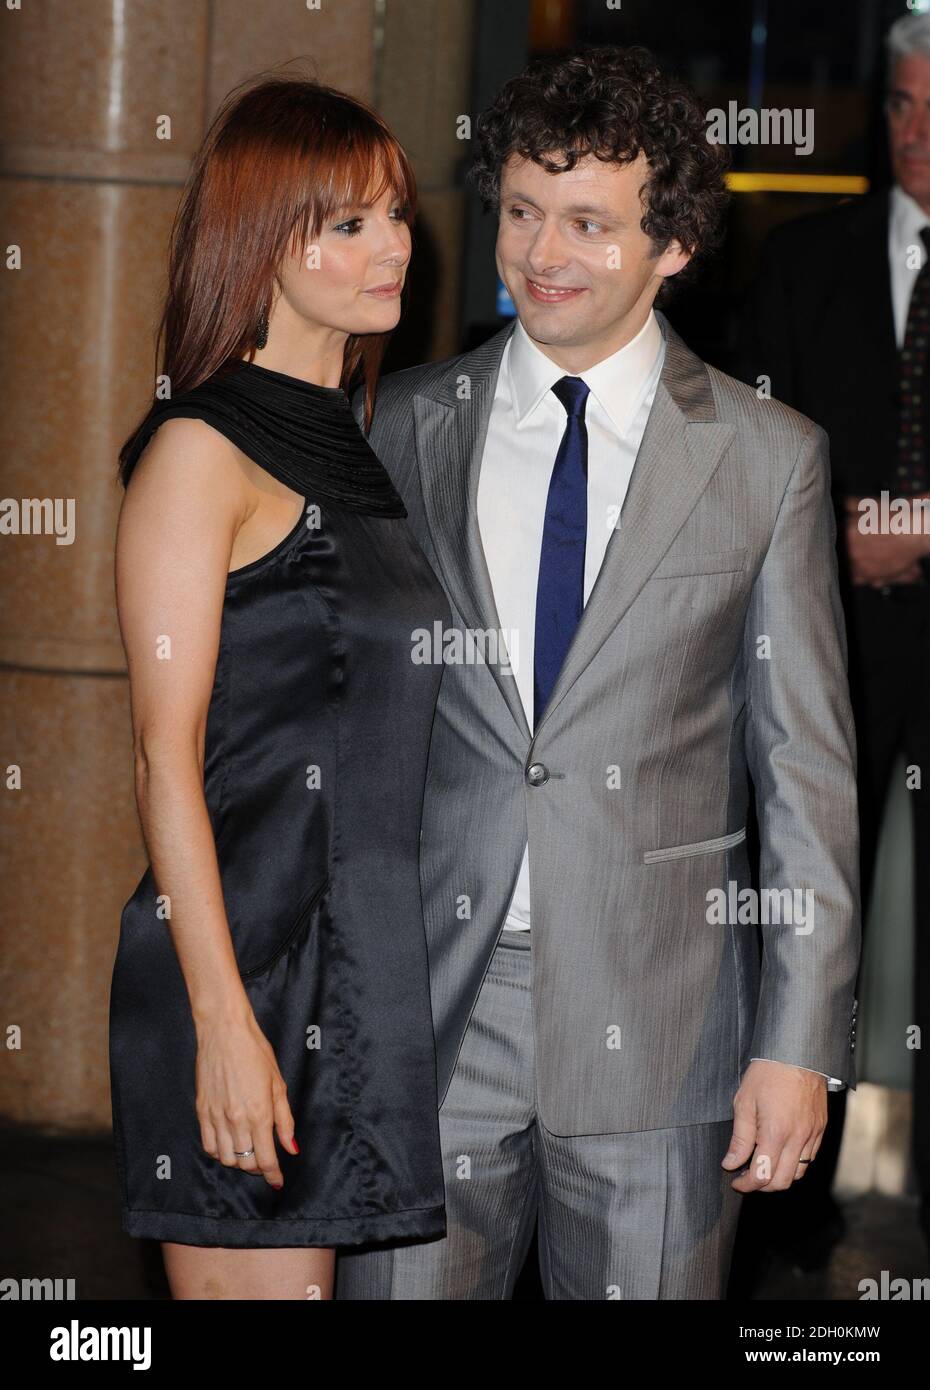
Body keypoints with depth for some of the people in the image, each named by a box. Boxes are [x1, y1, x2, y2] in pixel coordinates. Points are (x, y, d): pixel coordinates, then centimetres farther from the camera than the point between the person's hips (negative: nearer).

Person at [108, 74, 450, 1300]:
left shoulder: (363, 449, 16)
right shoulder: (202, 452, -7)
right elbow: (167, 754, -12)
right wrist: (226, 1018, -18)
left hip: (373, 963, 8)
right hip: (250, 961, -7)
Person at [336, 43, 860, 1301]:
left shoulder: (768, 459, 1)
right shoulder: (401, 429, 6)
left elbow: (807, 770, 1)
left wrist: (801, 1044, -5)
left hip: (656, 1019, -1)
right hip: (427, 1012, 1)